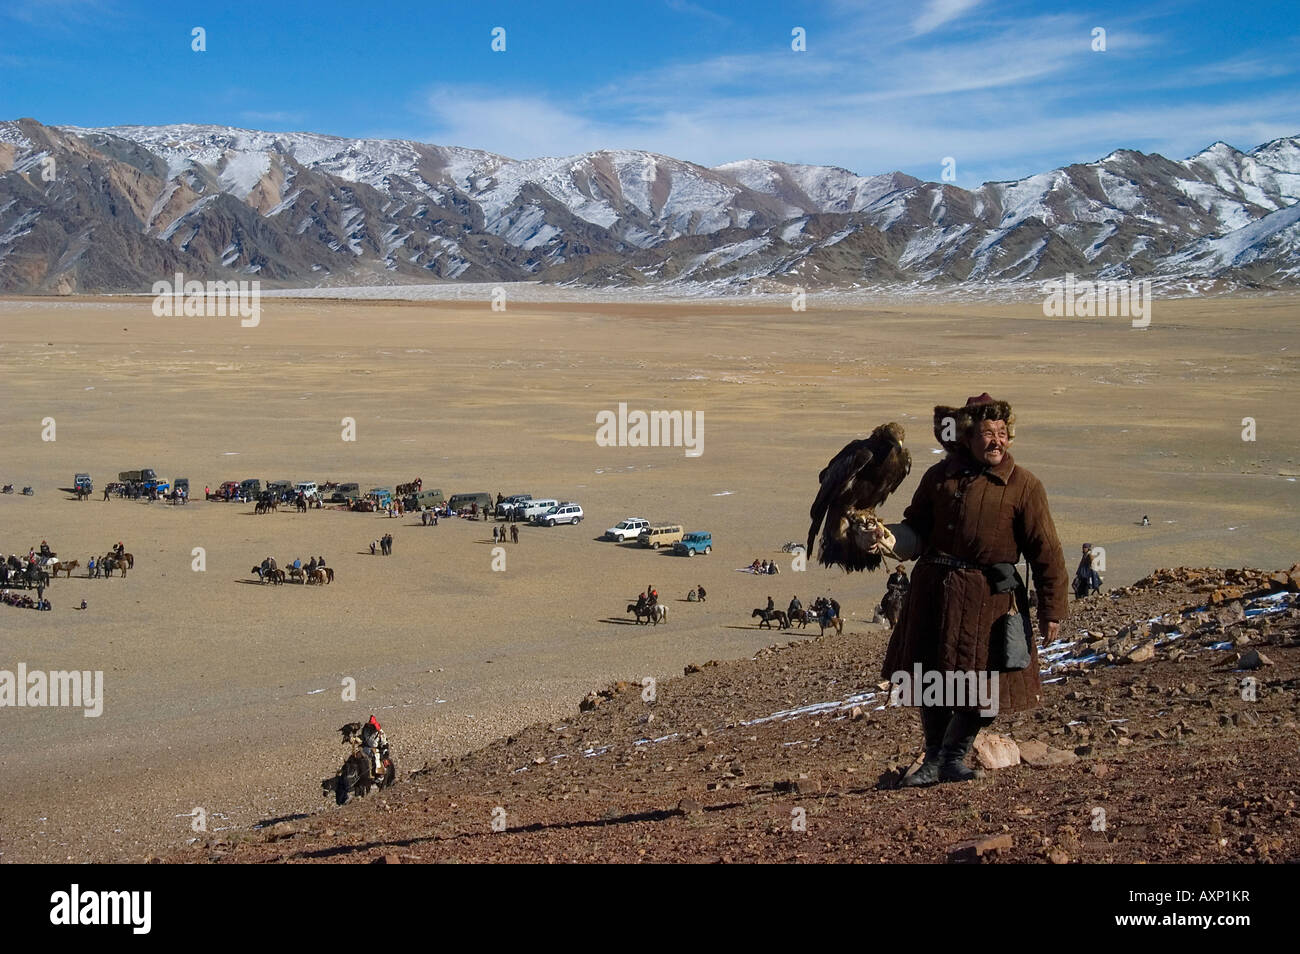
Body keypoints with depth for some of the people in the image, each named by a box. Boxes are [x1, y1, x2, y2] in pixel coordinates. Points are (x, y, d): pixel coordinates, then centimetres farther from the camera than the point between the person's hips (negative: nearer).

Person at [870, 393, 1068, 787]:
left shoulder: (1023, 486, -6)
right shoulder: (939, 476, 3)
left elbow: (1046, 552, -4)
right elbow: (917, 529, 12)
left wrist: (1051, 610, -5)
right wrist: (893, 539, -11)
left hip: (989, 596, -3)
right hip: (933, 589, 3)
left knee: (978, 681, 2)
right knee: (930, 676, 12)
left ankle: (954, 757, 24)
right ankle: (933, 758, 30)